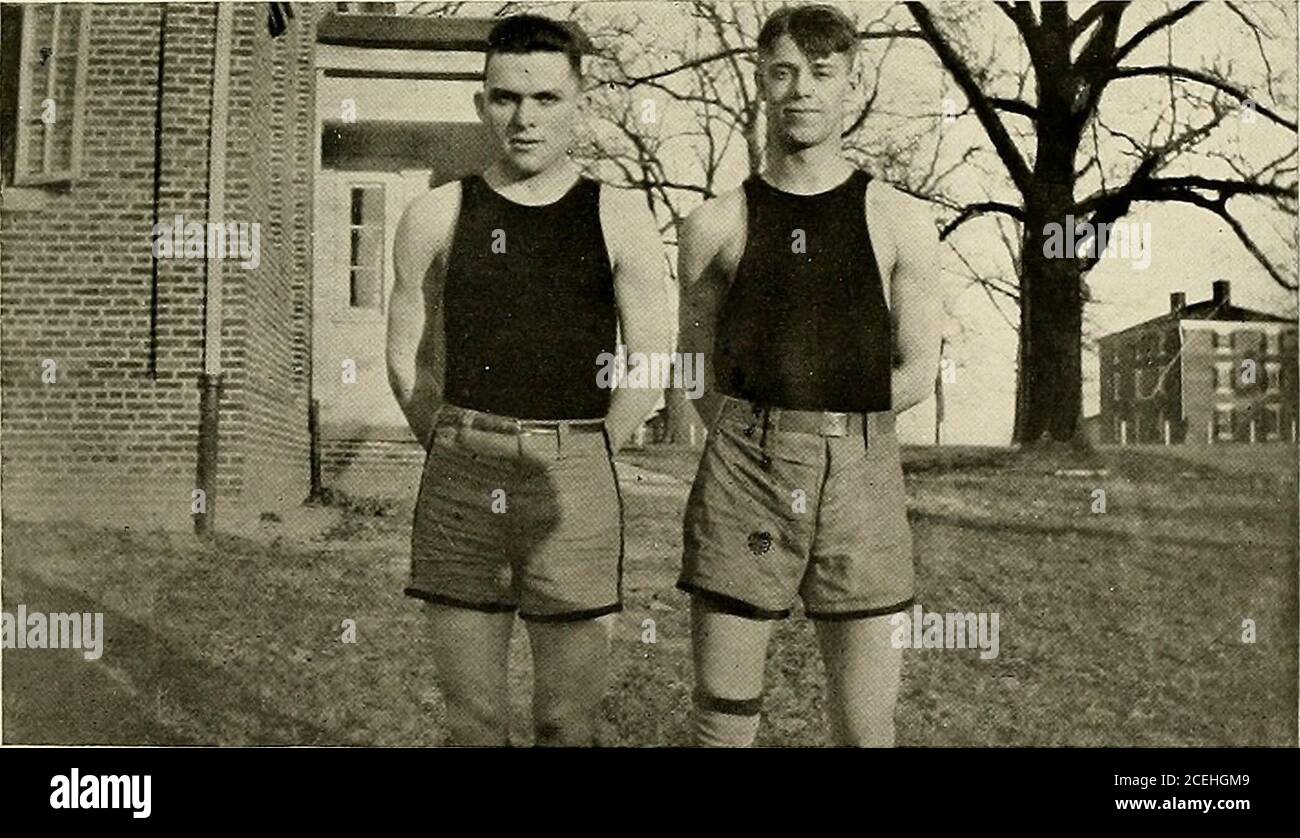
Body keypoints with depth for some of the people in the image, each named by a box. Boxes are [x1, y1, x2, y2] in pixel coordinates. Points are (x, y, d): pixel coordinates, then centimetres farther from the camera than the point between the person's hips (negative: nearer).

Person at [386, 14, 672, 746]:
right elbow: (409, 359, 9)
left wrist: (575, 467, 2)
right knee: (472, 719, 9)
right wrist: (462, 456, 5)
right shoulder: (437, 217, 6)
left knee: (569, 724, 6)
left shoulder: (620, 219, 2)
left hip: (574, 481, -1)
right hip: (459, 479, 1)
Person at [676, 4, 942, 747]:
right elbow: (696, 370, 13)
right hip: (742, 470, 0)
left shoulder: (900, 222, 7)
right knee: (722, 717, 6)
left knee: (867, 727, 4)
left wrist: (833, 430, 4)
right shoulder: (716, 225, 8)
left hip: (861, 474, 0)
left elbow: (917, 373, 7)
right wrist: (764, 436, 6)